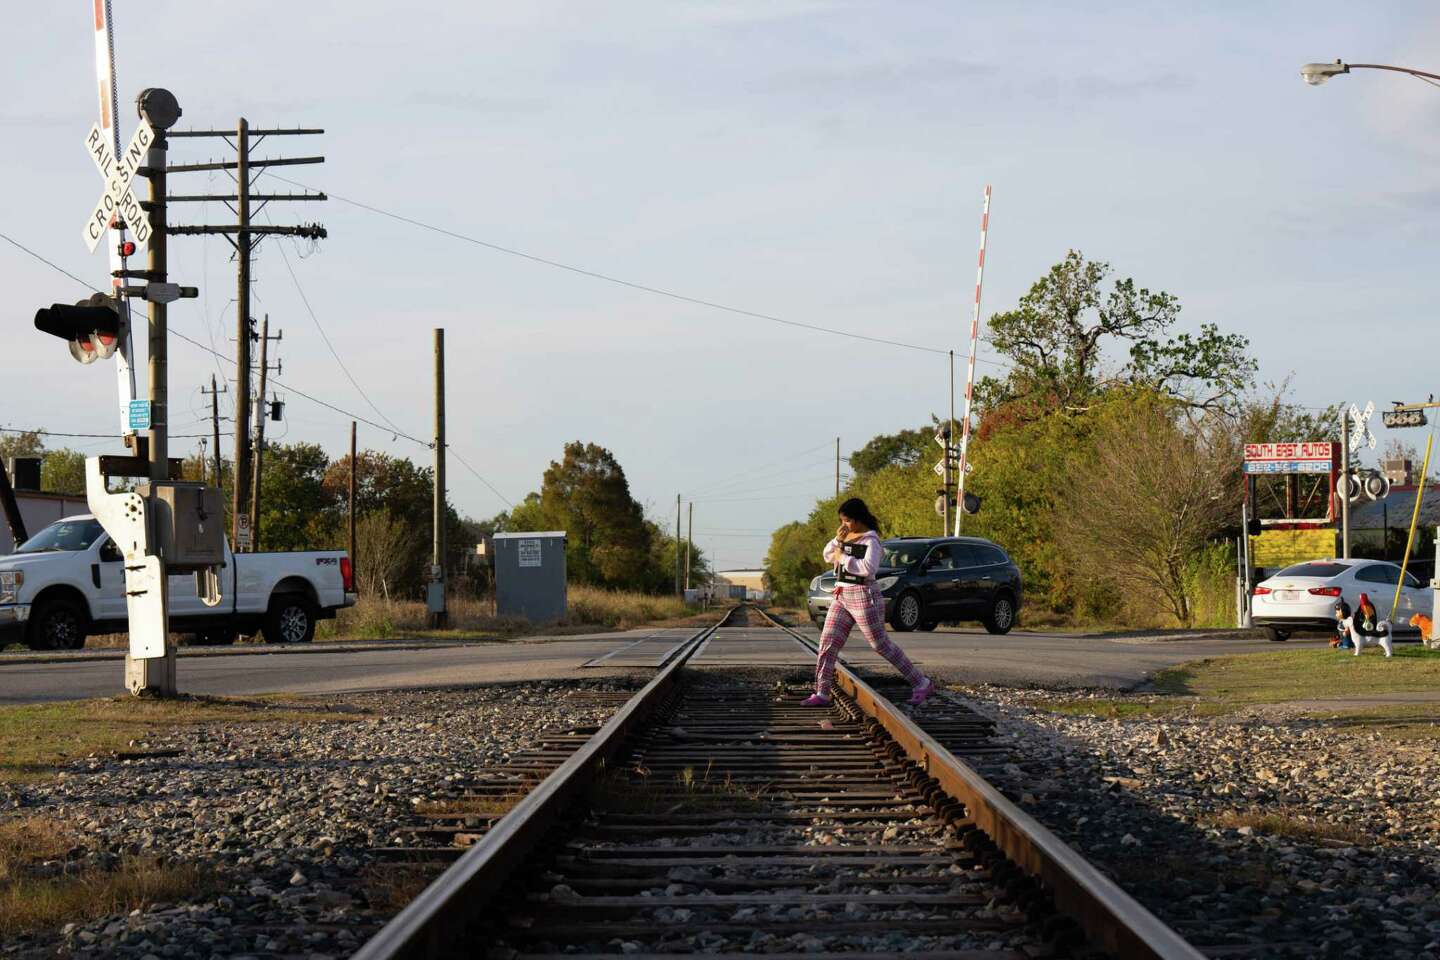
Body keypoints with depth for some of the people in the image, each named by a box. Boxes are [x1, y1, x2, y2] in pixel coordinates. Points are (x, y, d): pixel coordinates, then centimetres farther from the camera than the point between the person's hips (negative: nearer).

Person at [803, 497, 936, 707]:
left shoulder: (870, 540, -15)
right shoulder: (847, 535, 10)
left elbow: (869, 567, -29)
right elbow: (828, 556, 15)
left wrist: (843, 558, -21)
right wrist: (837, 540, -2)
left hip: (863, 597, -8)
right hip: (842, 597, 8)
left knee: (881, 645, -3)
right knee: (828, 643, 1)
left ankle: (921, 684, 5)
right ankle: (821, 694, 4)